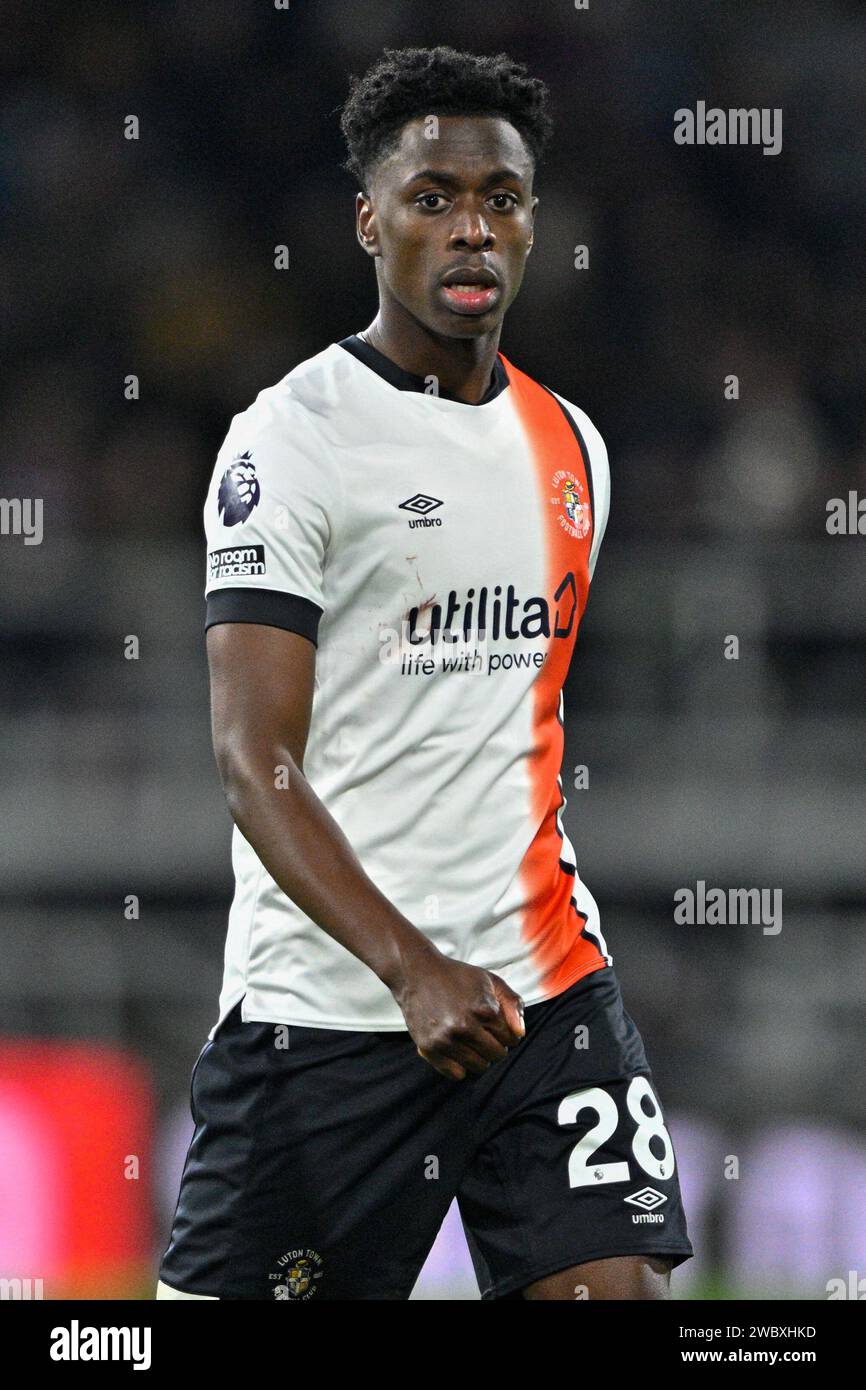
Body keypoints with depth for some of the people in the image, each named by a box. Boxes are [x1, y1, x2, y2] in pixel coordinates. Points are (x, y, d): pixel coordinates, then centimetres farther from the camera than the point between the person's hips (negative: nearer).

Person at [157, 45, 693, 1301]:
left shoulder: (569, 443, 14)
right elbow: (255, 763, -14)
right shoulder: (296, 435, -7)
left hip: (546, 988, 5)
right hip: (330, 1000, -5)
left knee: (617, 1285, -9)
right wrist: (413, 969, -25)